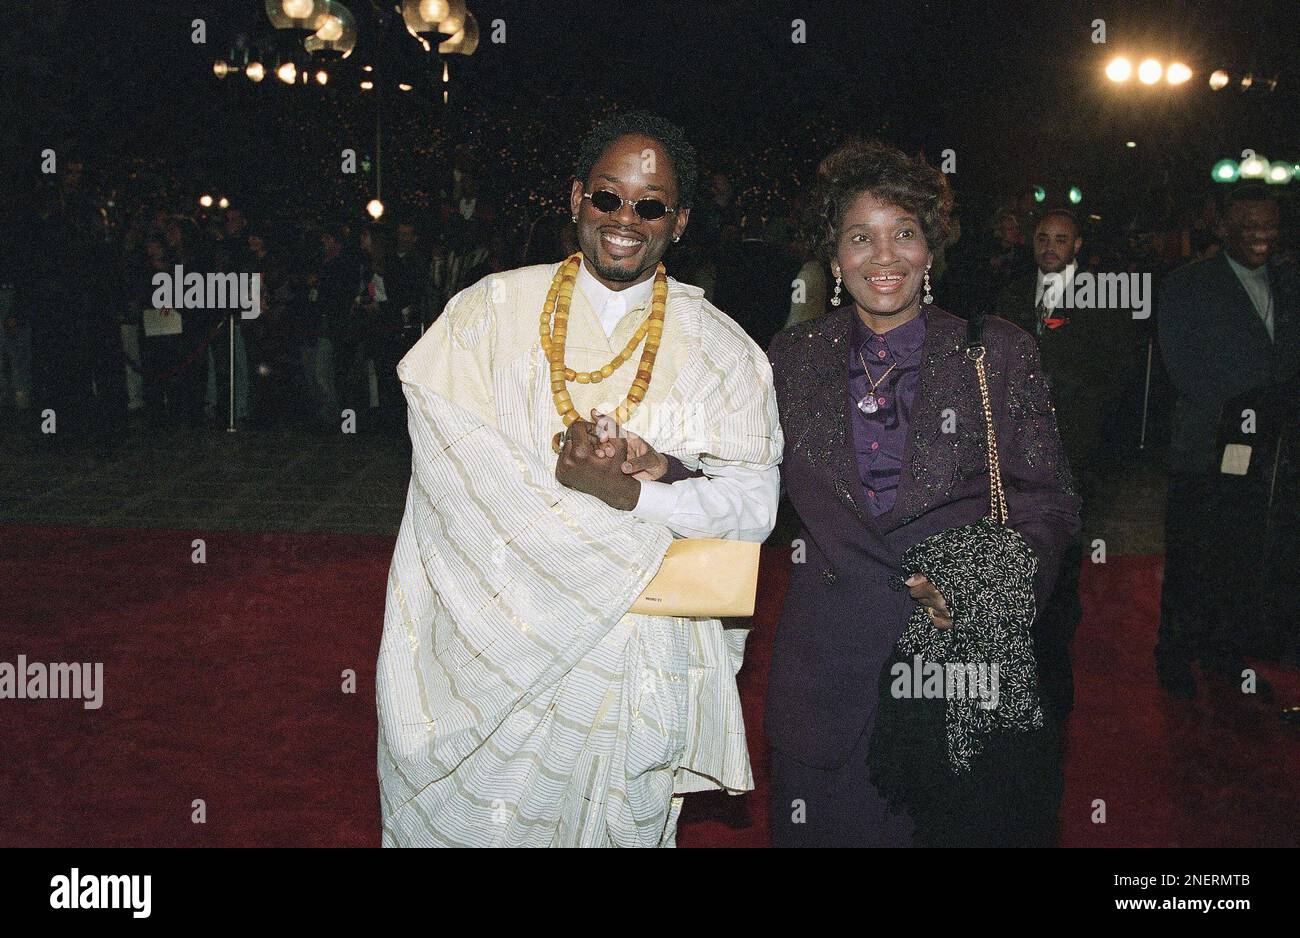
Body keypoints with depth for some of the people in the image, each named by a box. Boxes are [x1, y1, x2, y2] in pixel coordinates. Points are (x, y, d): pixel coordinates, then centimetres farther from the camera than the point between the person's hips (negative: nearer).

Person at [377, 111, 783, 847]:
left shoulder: (721, 349, 4)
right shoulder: (493, 310, 3)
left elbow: (756, 504, -4)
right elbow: (447, 463, -7)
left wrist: (633, 492, -19)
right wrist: (559, 478, -23)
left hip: (637, 670, 1)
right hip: (496, 650, 0)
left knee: (617, 826, 8)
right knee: (477, 824, 5)